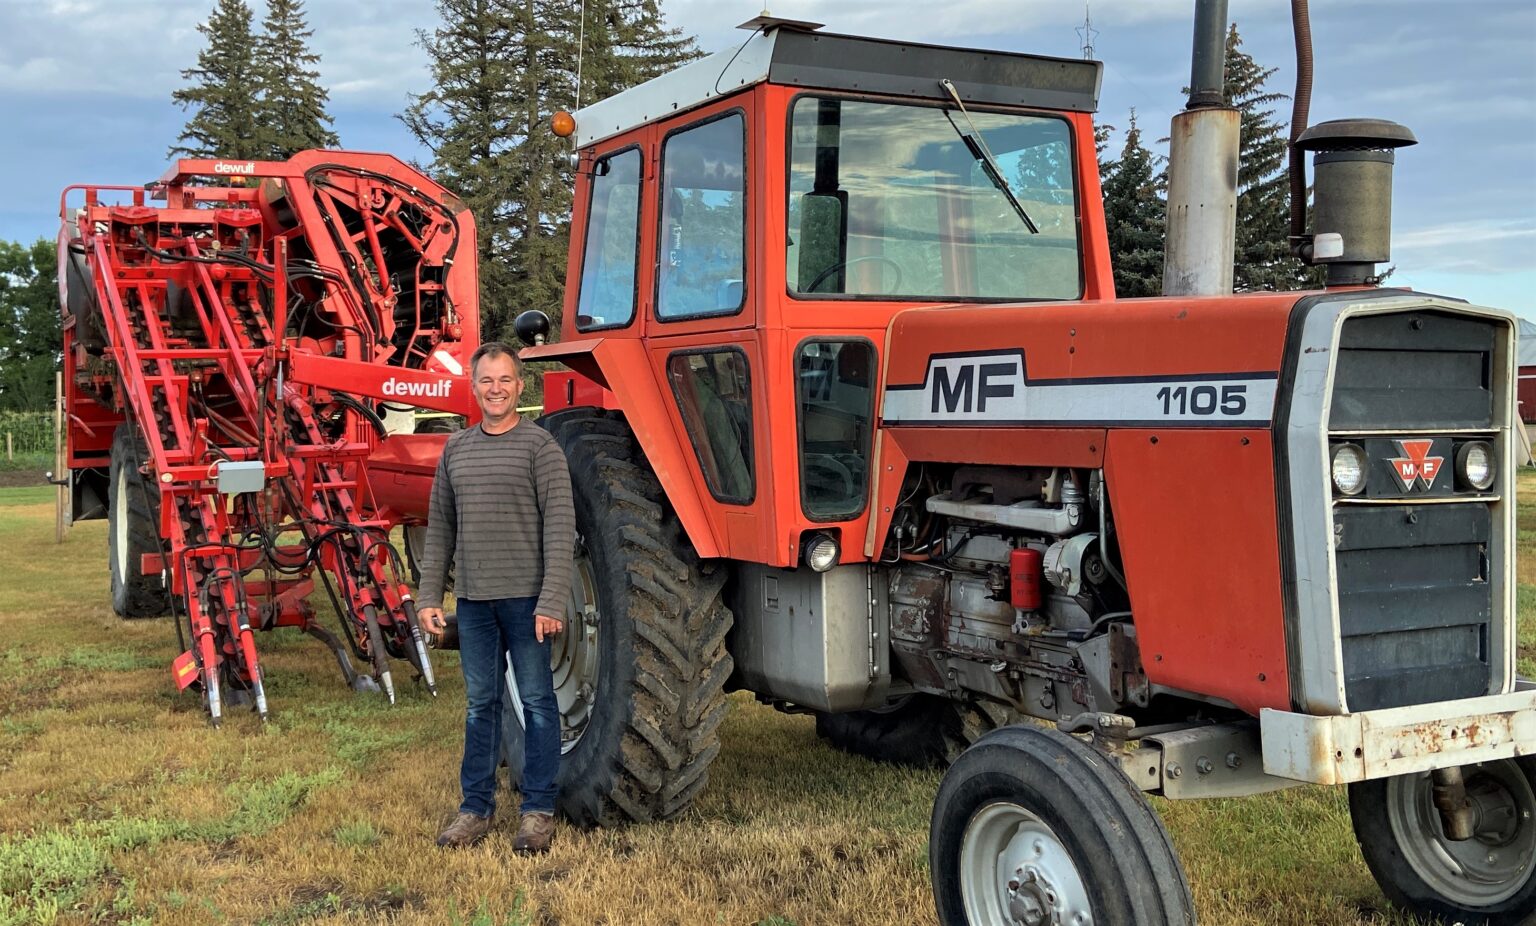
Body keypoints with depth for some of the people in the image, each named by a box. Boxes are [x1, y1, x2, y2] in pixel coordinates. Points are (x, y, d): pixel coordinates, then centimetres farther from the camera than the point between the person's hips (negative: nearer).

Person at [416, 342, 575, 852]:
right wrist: (429, 595, 8)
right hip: (474, 599, 5)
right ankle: (477, 806, 21)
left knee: (537, 702, 3)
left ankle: (538, 810, 12)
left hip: (526, 597, -5)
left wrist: (552, 600, -17)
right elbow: (440, 528, 15)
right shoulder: (456, 449, 11)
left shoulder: (539, 445, -5)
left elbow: (560, 527, -11)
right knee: (480, 703, 12)